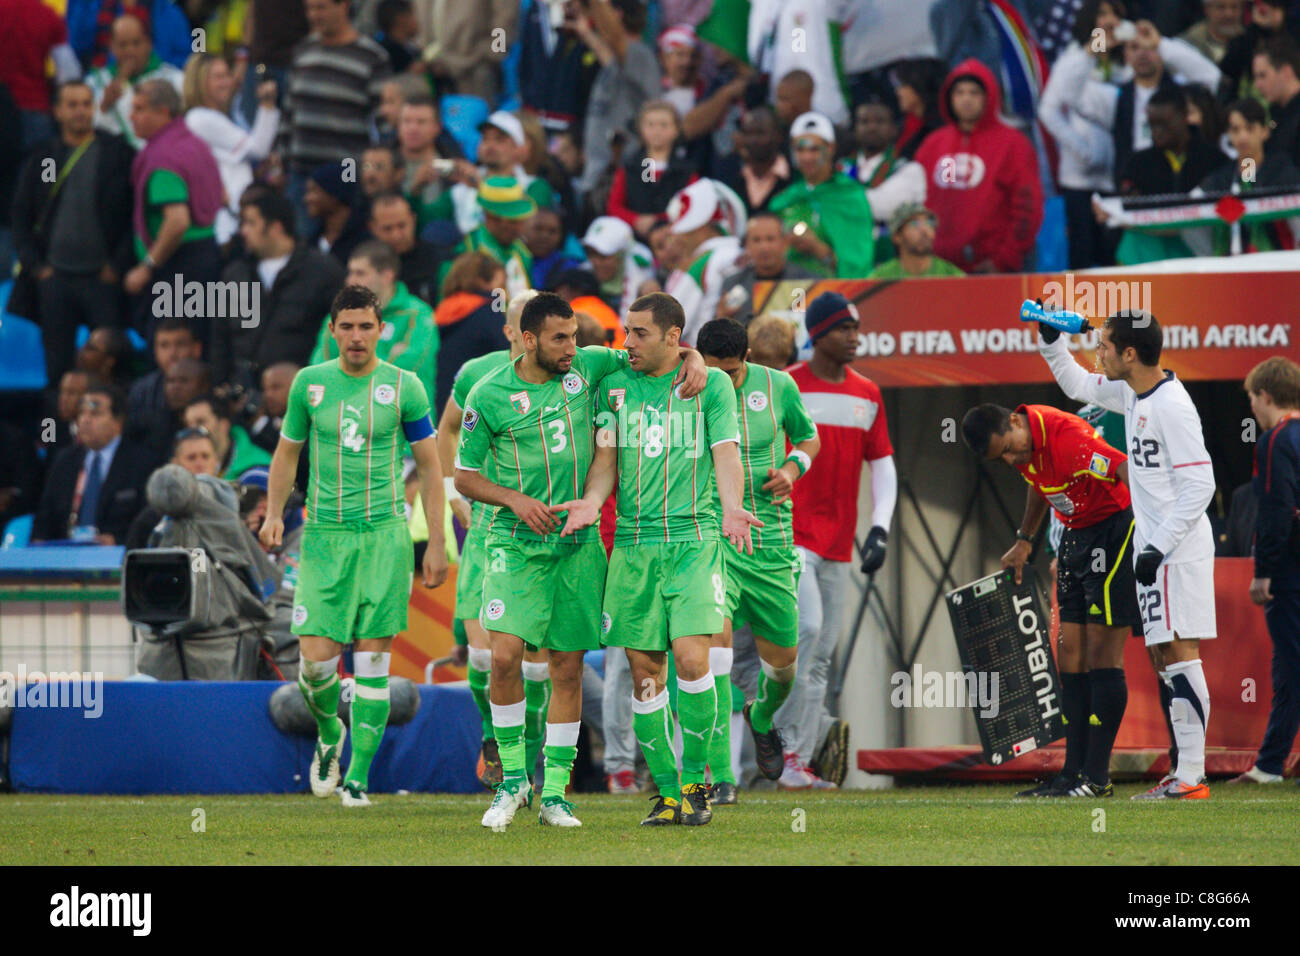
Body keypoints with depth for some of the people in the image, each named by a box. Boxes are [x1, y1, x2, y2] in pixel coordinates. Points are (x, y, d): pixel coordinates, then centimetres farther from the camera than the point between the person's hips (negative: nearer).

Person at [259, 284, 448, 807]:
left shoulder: (404, 387, 1)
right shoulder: (309, 383, 5)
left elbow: (429, 466, 6)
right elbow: (287, 452, 17)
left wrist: (436, 544, 2)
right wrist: (274, 514, 1)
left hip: (385, 533, -1)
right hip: (323, 535, 1)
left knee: (372, 656, -3)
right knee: (317, 657, -8)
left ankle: (358, 774, 5)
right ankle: (329, 732, 24)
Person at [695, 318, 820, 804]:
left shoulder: (777, 387, -1)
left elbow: (809, 437, 15)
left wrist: (793, 466, -5)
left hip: (771, 539, 3)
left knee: (782, 658, 10)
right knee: (715, 636, -22)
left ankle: (762, 718, 49)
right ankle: (720, 776, -21)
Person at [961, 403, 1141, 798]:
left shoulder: (1068, 439, -28)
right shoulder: (1025, 444, 0)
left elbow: (1131, 475, -36)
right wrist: (1024, 540, 29)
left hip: (1116, 526, -9)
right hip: (1077, 536, 9)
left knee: (1102, 656, -10)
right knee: (1071, 656, 5)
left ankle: (1097, 777, -9)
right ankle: (1074, 772, 8)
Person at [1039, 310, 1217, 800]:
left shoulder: (1171, 406, -17)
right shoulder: (1134, 396, 11)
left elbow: (1199, 484, -20)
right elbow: (1078, 384, 30)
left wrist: (1159, 547, -21)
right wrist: (1051, 339, 17)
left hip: (1179, 552, -10)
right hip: (1154, 549, 10)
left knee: (1178, 654, -12)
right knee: (1162, 657, 10)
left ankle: (1192, 777, -14)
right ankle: (1184, 772, 12)